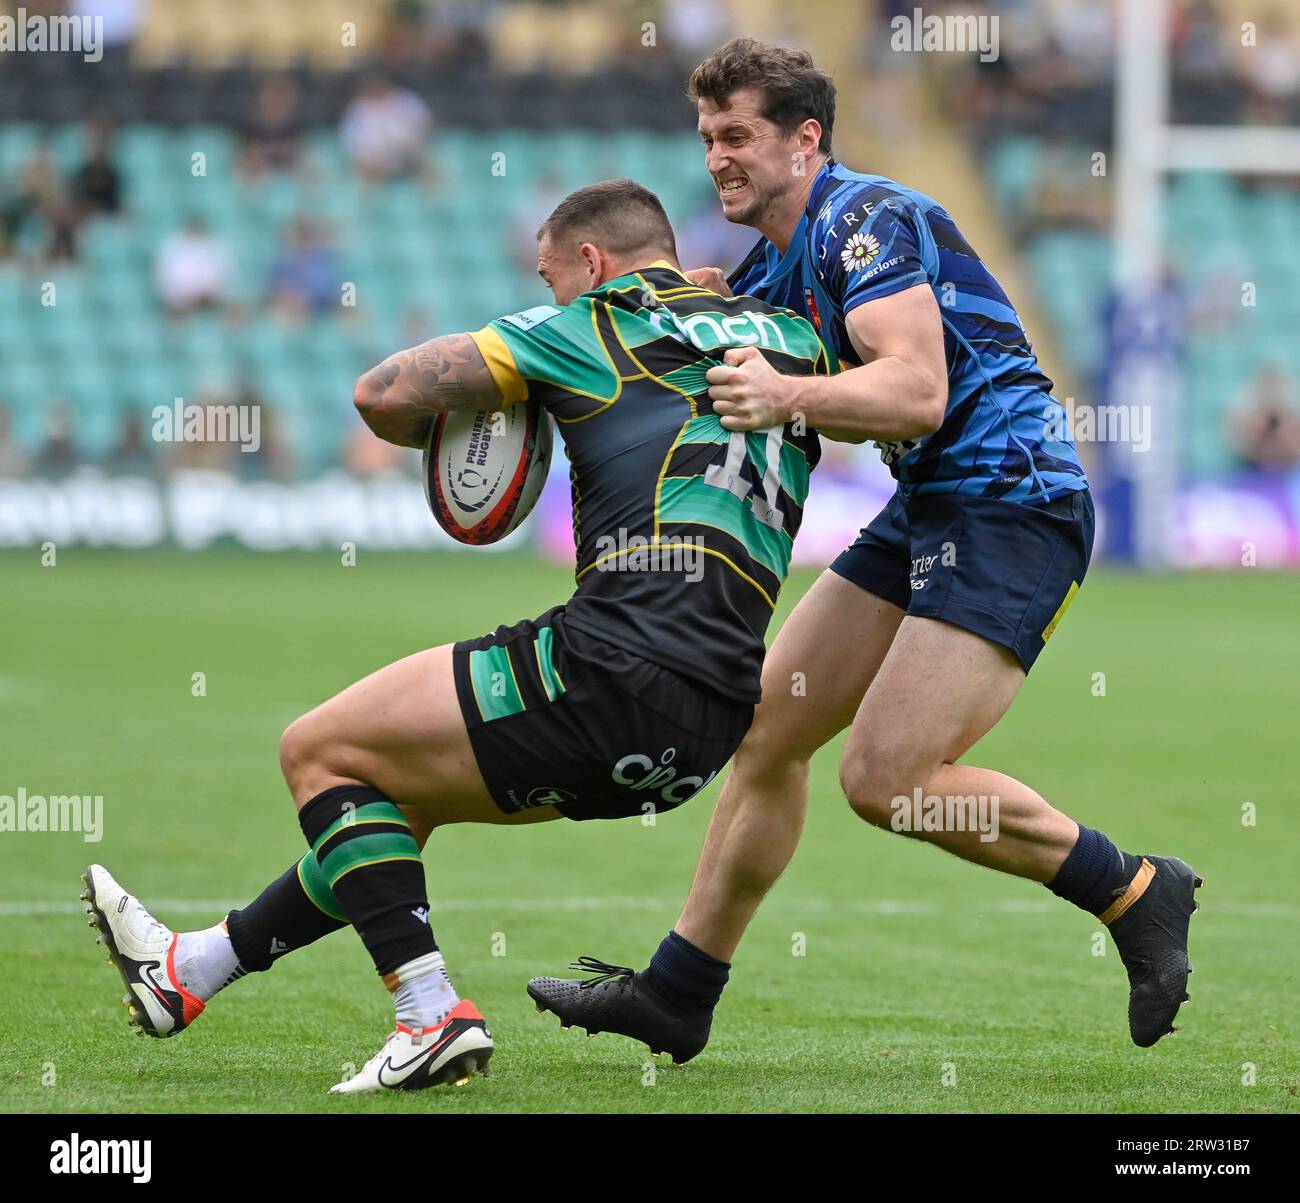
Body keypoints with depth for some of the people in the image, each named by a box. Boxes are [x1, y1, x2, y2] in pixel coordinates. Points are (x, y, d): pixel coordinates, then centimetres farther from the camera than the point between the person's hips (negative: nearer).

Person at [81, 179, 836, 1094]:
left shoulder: (592, 327, 1)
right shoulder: (793, 339, 15)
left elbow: (386, 392, 3)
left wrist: (452, 430, 26)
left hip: (617, 666, -8)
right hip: (716, 722, 8)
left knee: (319, 751, 7)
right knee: (399, 782, 27)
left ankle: (432, 1014, -4)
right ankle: (192, 970, 39)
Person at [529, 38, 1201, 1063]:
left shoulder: (866, 218, -15)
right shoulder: (772, 268, 15)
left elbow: (917, 392, -27)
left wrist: (789, 397, -41)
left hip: (1013, 505, -10)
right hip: (928, 509, 10)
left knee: (887, 776, -18)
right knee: (768, 730, 9)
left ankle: (1134, 892, -2)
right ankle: (676, 995, 18)